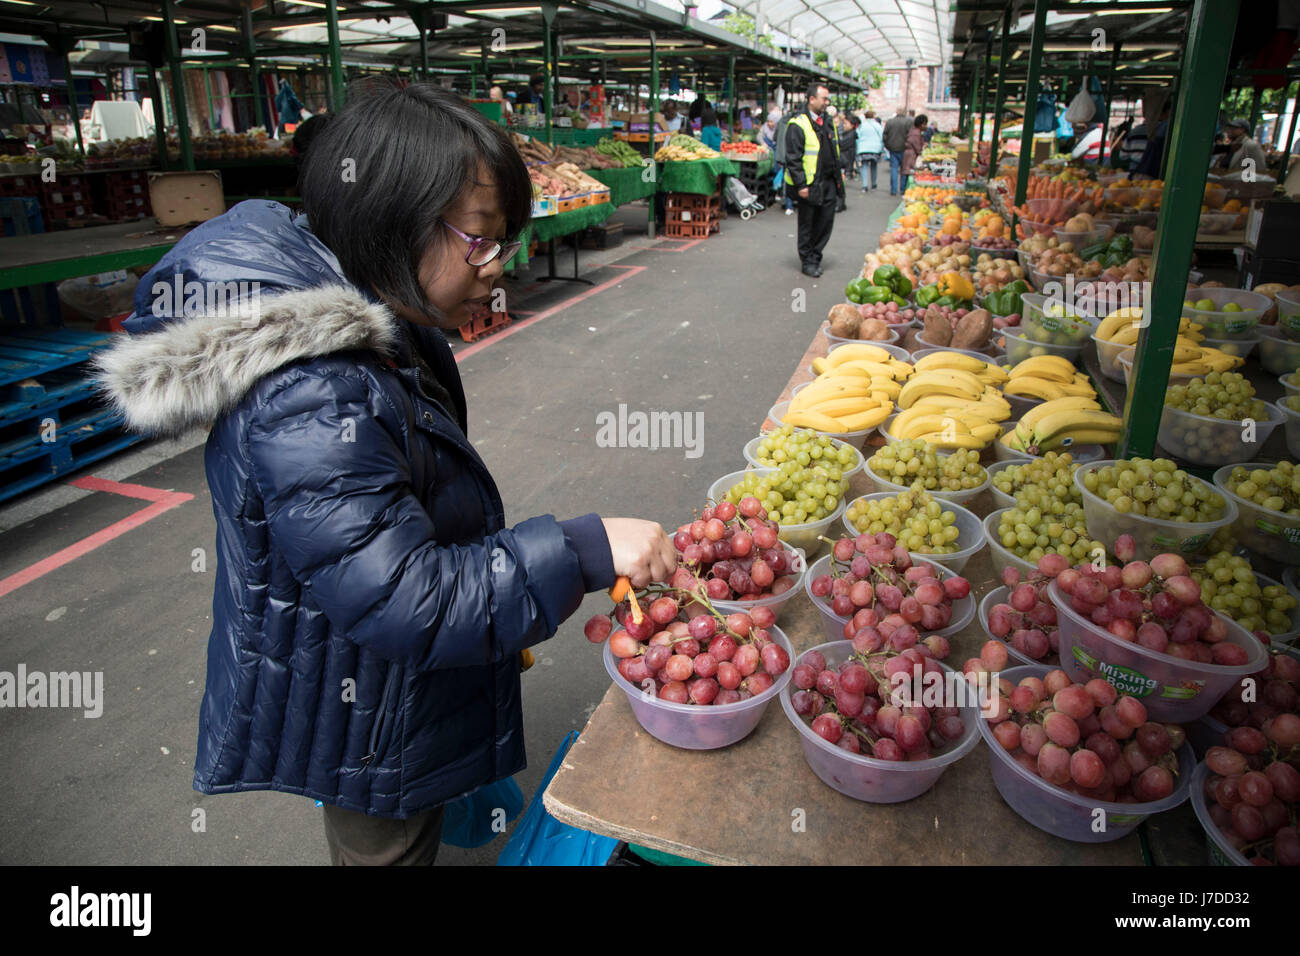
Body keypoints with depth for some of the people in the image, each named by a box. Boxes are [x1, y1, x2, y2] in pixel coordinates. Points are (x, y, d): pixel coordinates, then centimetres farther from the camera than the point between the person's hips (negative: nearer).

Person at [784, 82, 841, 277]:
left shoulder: (827, 122, 13)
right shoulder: (798, 124, -10)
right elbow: (793, 159, -14)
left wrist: (837, 177, 17)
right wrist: (800, 185, -18)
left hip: (828, 183, 7)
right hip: (809, 185, -7)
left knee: (826, 221, 8)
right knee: (807, 224, 4)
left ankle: (814, 255, 23)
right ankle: (808, 261, 16)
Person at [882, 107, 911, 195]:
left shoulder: (889, 122, 3)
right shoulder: (908, 122, -7)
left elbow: (884, 136, 4)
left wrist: (888, 146, 13)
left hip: (892, 149, 2)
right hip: (903, 150, -2)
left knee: (893, 168, 5)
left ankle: (894, 190, 2)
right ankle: (903, 189, 8)